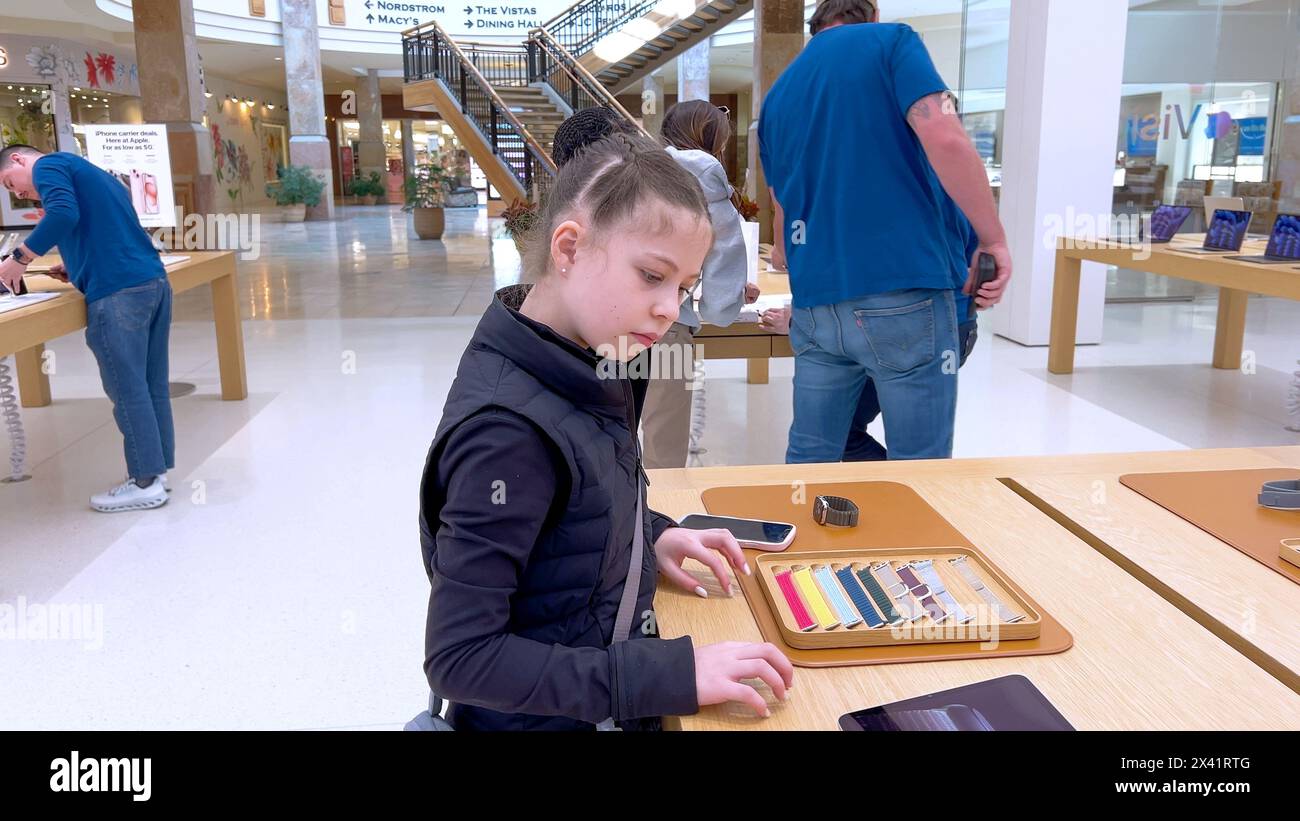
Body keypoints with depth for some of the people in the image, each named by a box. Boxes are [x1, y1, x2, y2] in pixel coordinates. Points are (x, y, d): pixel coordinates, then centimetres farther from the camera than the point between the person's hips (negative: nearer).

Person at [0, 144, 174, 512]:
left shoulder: (47, 165, 2)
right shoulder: (89, 173, 29)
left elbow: (63, 215, -17)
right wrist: (77, 268, 22)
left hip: (119, 292, -9)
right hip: (154, 281, 9)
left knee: (127, 389, -4)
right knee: (151, 385, 11)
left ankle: (146, 483, 1)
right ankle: (156, 469, 17)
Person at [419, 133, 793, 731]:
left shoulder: (567, 370, -4)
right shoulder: (508, 428, -29)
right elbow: (460, 657, -27)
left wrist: (649, 535, -4)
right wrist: (671, 675, -28)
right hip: (551, 717, -7)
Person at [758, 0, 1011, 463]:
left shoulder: (776, 97, 20)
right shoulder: (890, 41, 4)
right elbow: (945, 139, -13)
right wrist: (993, 238, -5)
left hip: (814, 303, 6)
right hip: (902, 293, -5)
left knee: (809, 461, 13)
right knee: (918, 469, 3)